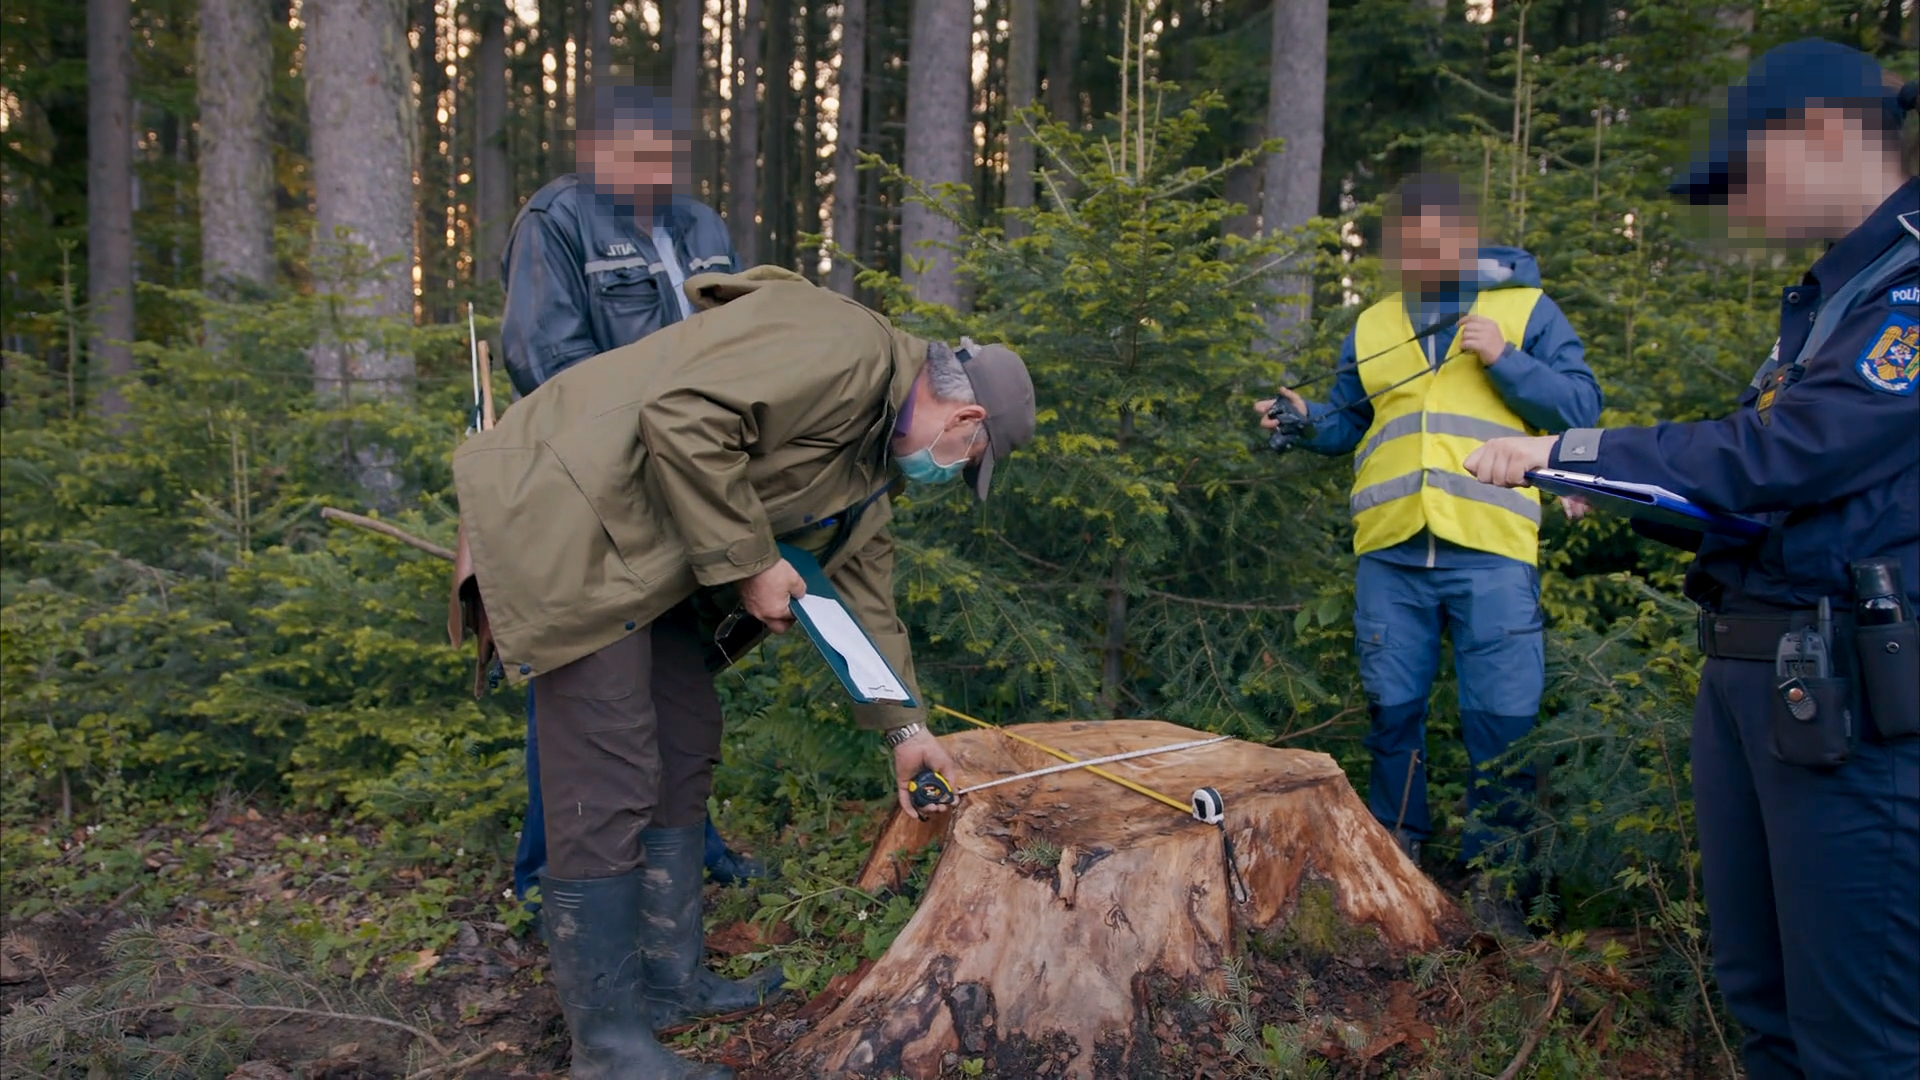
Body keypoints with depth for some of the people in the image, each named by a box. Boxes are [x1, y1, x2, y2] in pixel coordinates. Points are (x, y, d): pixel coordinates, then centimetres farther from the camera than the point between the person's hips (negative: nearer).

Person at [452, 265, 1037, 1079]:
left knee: (684, 758, 15)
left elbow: (862, 583, 23)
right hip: (569, 516, -11)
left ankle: (671, 981, 28)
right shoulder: (843, 347, -16)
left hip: (653, 551, 11)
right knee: (610, 783, -8)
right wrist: (747, 563, -17)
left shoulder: (872, 450, 17)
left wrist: (904, 726, 23)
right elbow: (684, 416, -26)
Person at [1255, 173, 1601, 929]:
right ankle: (1395, 851, 27)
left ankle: (1493, 872, 13)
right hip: (1389, 551, 3)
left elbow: (1581, 408, 2)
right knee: (1393, 708, 10)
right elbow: (1346, 424, 22)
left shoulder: (1527, 310, 8)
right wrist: (1307, 421, 1)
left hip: (1489, 552, -3)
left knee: (1502, 715, -2)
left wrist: (1505, 359, -10)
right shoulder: (1372, 328, 18)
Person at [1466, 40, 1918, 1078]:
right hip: (1746, 672, 10)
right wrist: (1618, 489, 8)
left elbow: (1785, 454, -21)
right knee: (1757, 992, 17)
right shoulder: (1829, 289, 18)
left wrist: (1561, 452, -15)